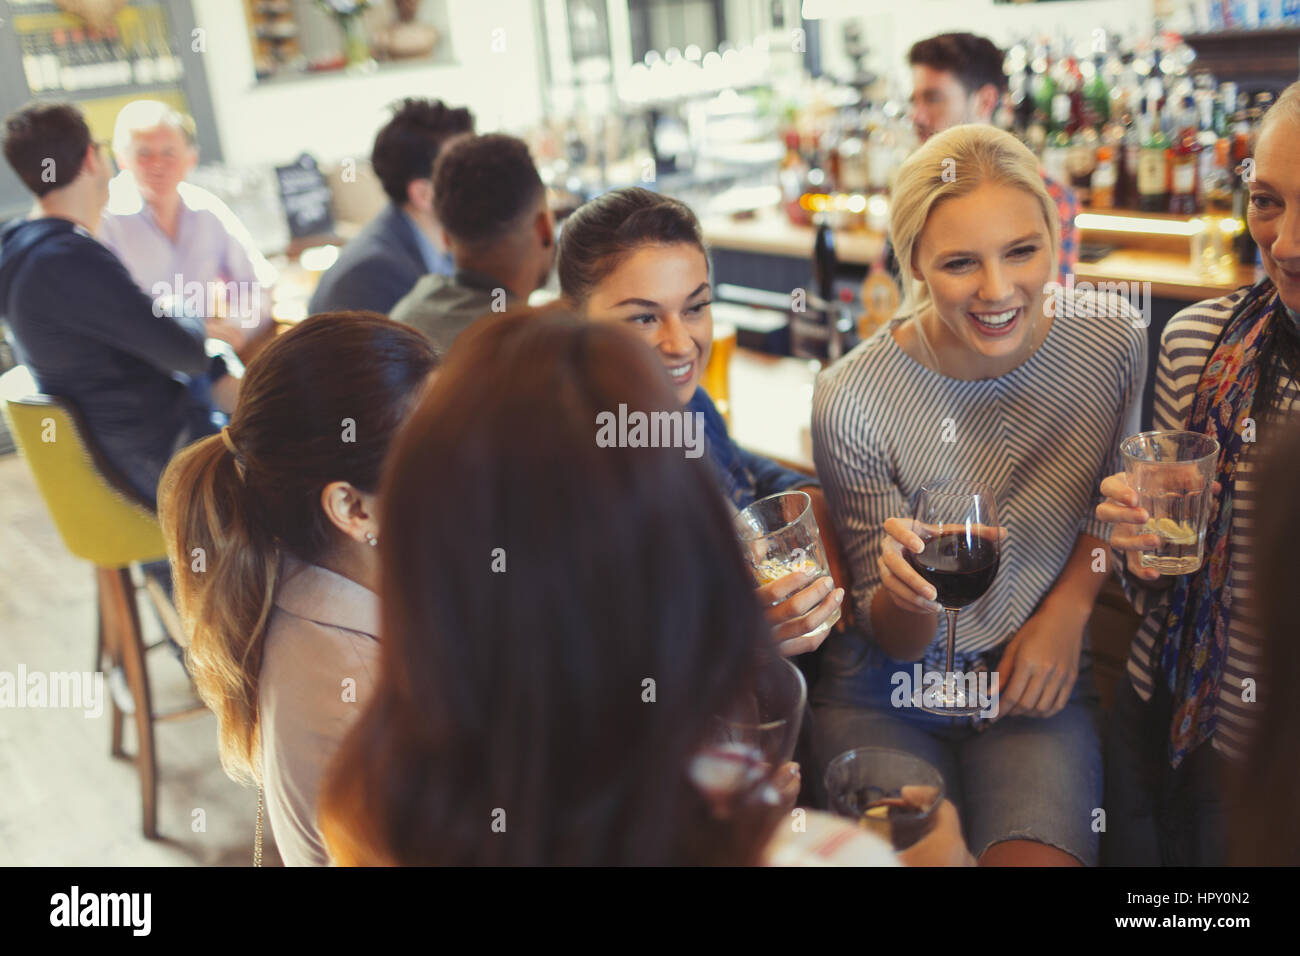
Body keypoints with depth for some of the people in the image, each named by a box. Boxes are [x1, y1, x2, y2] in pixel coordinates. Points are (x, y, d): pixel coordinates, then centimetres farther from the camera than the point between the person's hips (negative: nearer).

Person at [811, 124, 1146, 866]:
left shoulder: (1113, 339, -11)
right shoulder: (852, 400, -21)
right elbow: (898, 643, -12)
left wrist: (1068, 609, -4)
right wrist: (906, 590, -35)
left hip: (1039, 691, 2)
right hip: (890, 694, -1)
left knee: (1040, 855, -20)